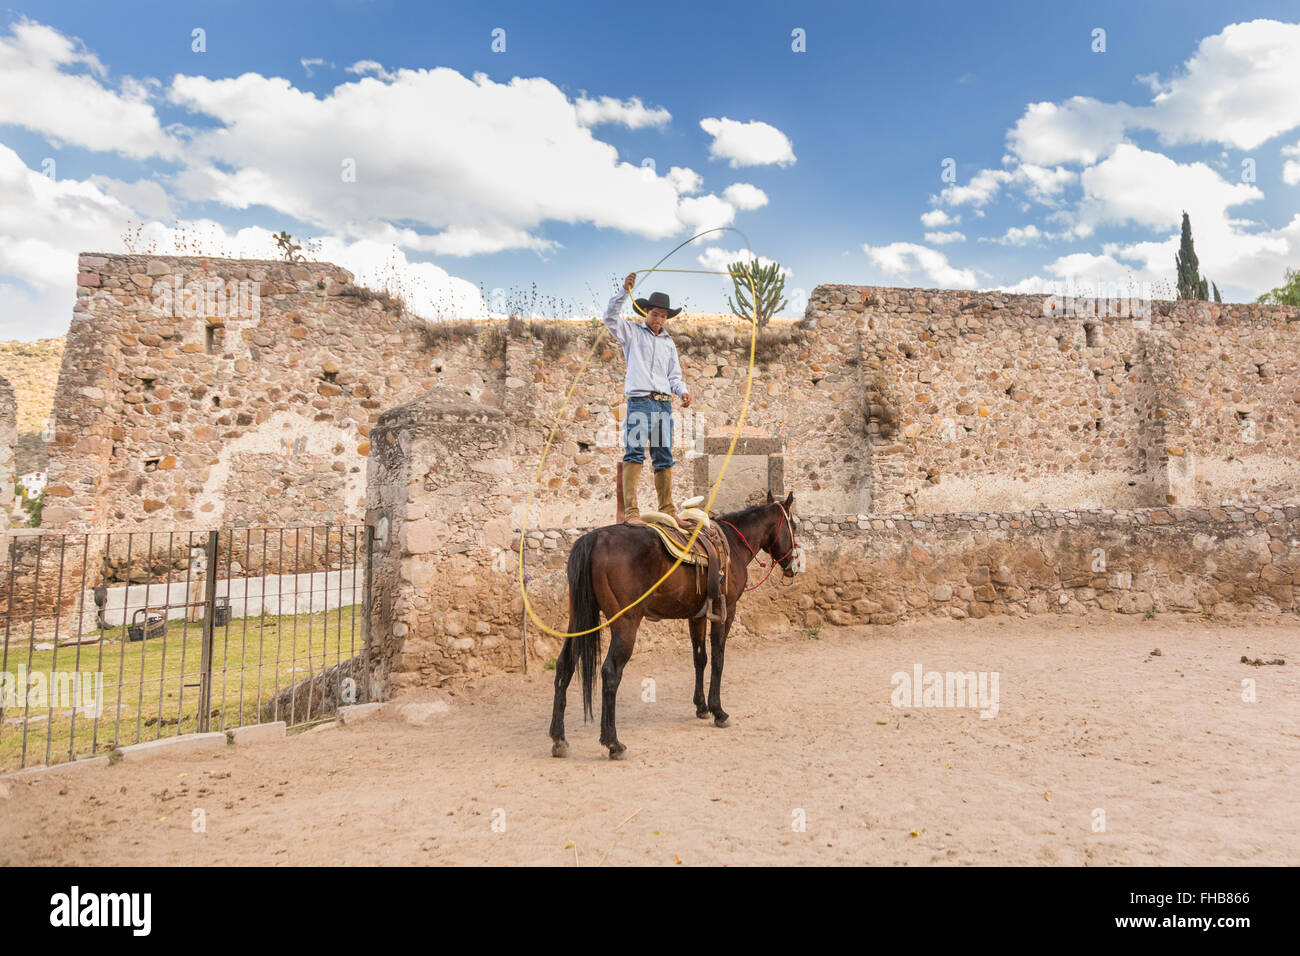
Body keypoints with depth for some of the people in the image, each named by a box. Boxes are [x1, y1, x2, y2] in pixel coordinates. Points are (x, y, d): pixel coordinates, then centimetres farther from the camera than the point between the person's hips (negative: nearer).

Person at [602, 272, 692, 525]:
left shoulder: (668, 343, 24)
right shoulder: (632, 332, 11)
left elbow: (674, 375, 21)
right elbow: (610, 317, -5)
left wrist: (682, 391, 1)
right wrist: (625, 291, -15)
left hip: (664, 403, 5)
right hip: (639, 401, -5)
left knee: (664, 457, 5)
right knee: (634, 452, -17)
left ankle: (667, 510, 10)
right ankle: (630, 511, -23)